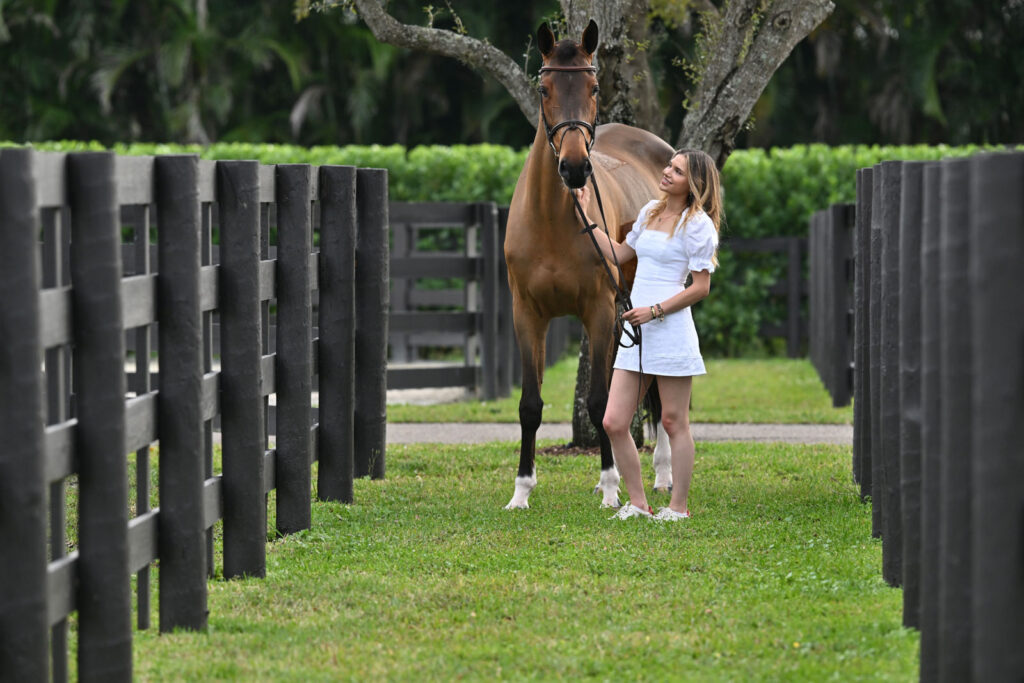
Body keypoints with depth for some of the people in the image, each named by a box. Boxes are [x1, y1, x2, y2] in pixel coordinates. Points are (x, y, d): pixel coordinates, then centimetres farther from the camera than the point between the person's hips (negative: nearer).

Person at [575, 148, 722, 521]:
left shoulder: (697, 223, -5)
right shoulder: (651, 211, 16)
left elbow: (701, 287, -8)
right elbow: (620, 253, 29)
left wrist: (654, 311, -15)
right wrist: (586, 218, 26)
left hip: (671, 332, -7)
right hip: (634, 334, 7)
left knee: (674, 422, 1)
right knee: (614, 423, 1)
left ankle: (678, 506, 9)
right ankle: (637, 503, 10)